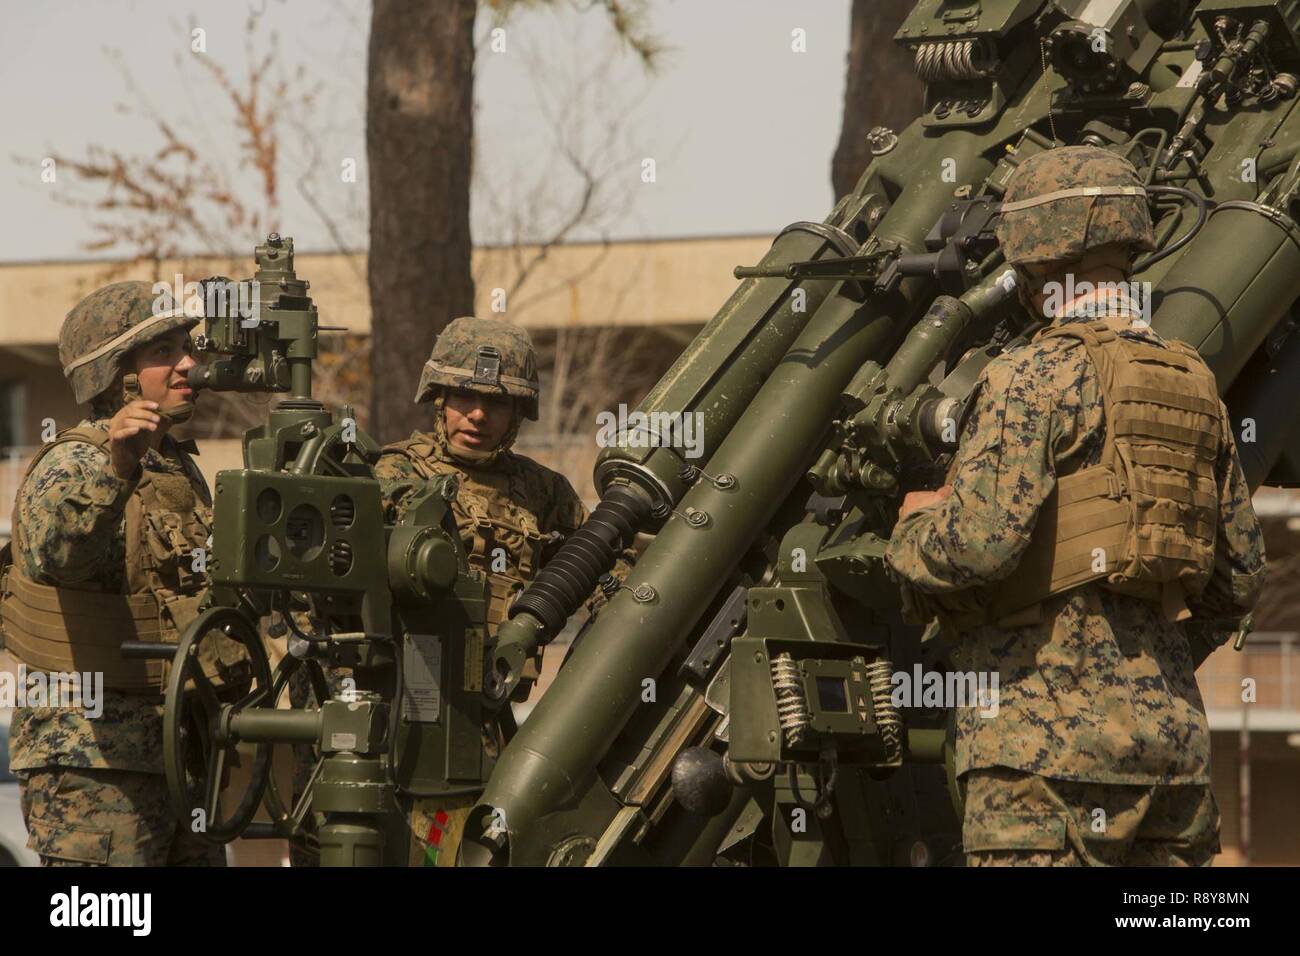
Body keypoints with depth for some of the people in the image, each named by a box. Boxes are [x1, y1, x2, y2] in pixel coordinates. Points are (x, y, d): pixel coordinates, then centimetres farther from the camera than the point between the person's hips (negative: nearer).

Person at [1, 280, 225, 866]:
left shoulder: (180, 470, 15)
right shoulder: (69, 465, -13)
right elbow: (50, 554, -36)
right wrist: (113, 465, -47)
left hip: (178, 753, 9)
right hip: (93, 759, -9)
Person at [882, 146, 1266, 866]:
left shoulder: (1037, 379, -9)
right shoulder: (1192, 384, 15)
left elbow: (981, 541, -20)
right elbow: (1239, 576, 20)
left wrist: (910, 536, 2)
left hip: (1050, 734, -7)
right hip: (1172, 736, 8)